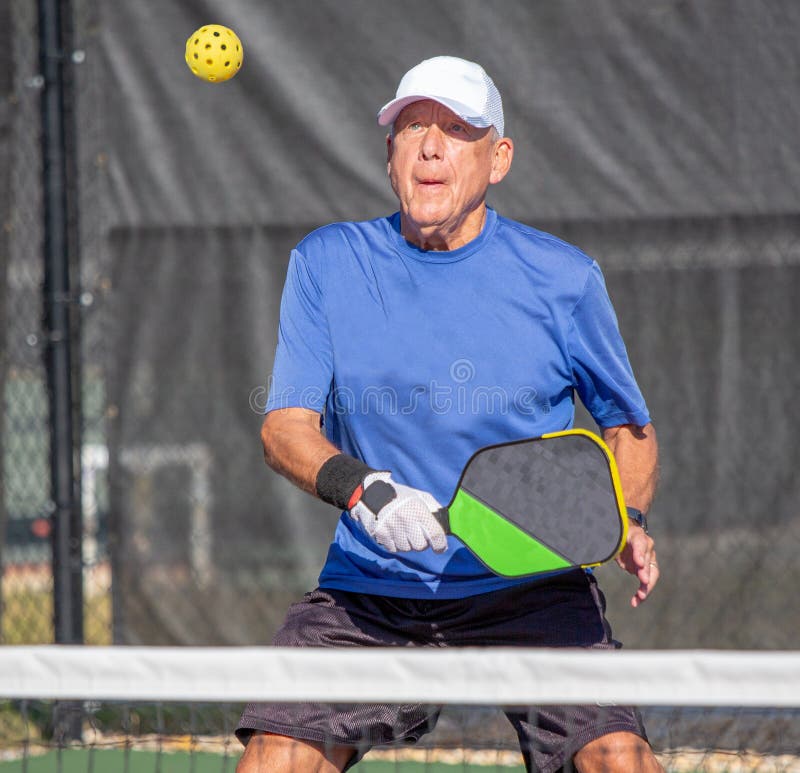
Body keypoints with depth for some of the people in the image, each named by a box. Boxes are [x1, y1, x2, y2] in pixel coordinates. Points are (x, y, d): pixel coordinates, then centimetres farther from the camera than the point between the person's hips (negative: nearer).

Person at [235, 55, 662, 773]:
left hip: (530, 586, -1)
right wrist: (361, 488, -23)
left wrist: (628, 521, -9)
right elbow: (285, 426, -3)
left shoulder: (562, 278, -2)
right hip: (369, 593, 1)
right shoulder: (326, 263, 2)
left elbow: (629, 425, 11)